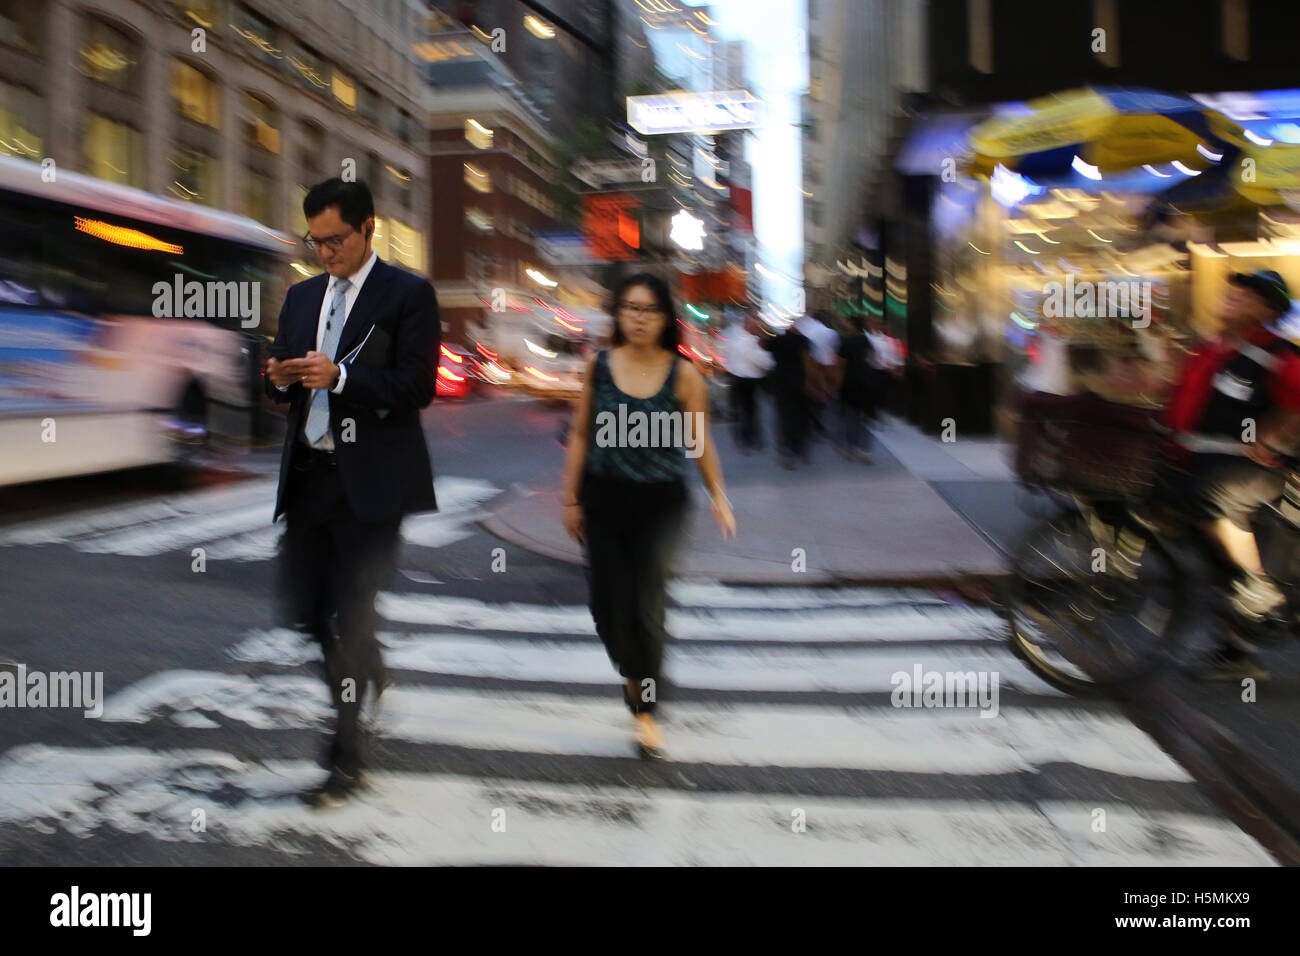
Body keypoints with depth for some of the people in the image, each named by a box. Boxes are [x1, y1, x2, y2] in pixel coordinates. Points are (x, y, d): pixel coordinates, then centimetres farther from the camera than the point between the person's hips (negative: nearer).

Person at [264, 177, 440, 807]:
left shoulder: (408, 295, -3)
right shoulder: (302, 297, 16)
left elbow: (417, 387, -12)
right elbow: (283, 386, 18)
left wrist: (339, 376, -22)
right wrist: (280, 378, -5)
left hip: (369, 478, -6)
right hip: (307, 472, 6)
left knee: (351, 613, -2)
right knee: (304, 607, 10)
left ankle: (346, 757, 10)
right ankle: (368, 669, 41)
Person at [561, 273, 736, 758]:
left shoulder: (684, 375, -6)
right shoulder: (599, 366, -1)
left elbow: (699, 441, 1)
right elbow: (580, 434, 5)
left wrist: (718, 497, -4)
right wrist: (571, 498, 5)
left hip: (660, 501, -2)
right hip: (604, 496, 2)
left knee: (647, 601, -8)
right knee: (607, 603, 6)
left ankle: (646, 709, 9)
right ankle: (631, 672, 38)